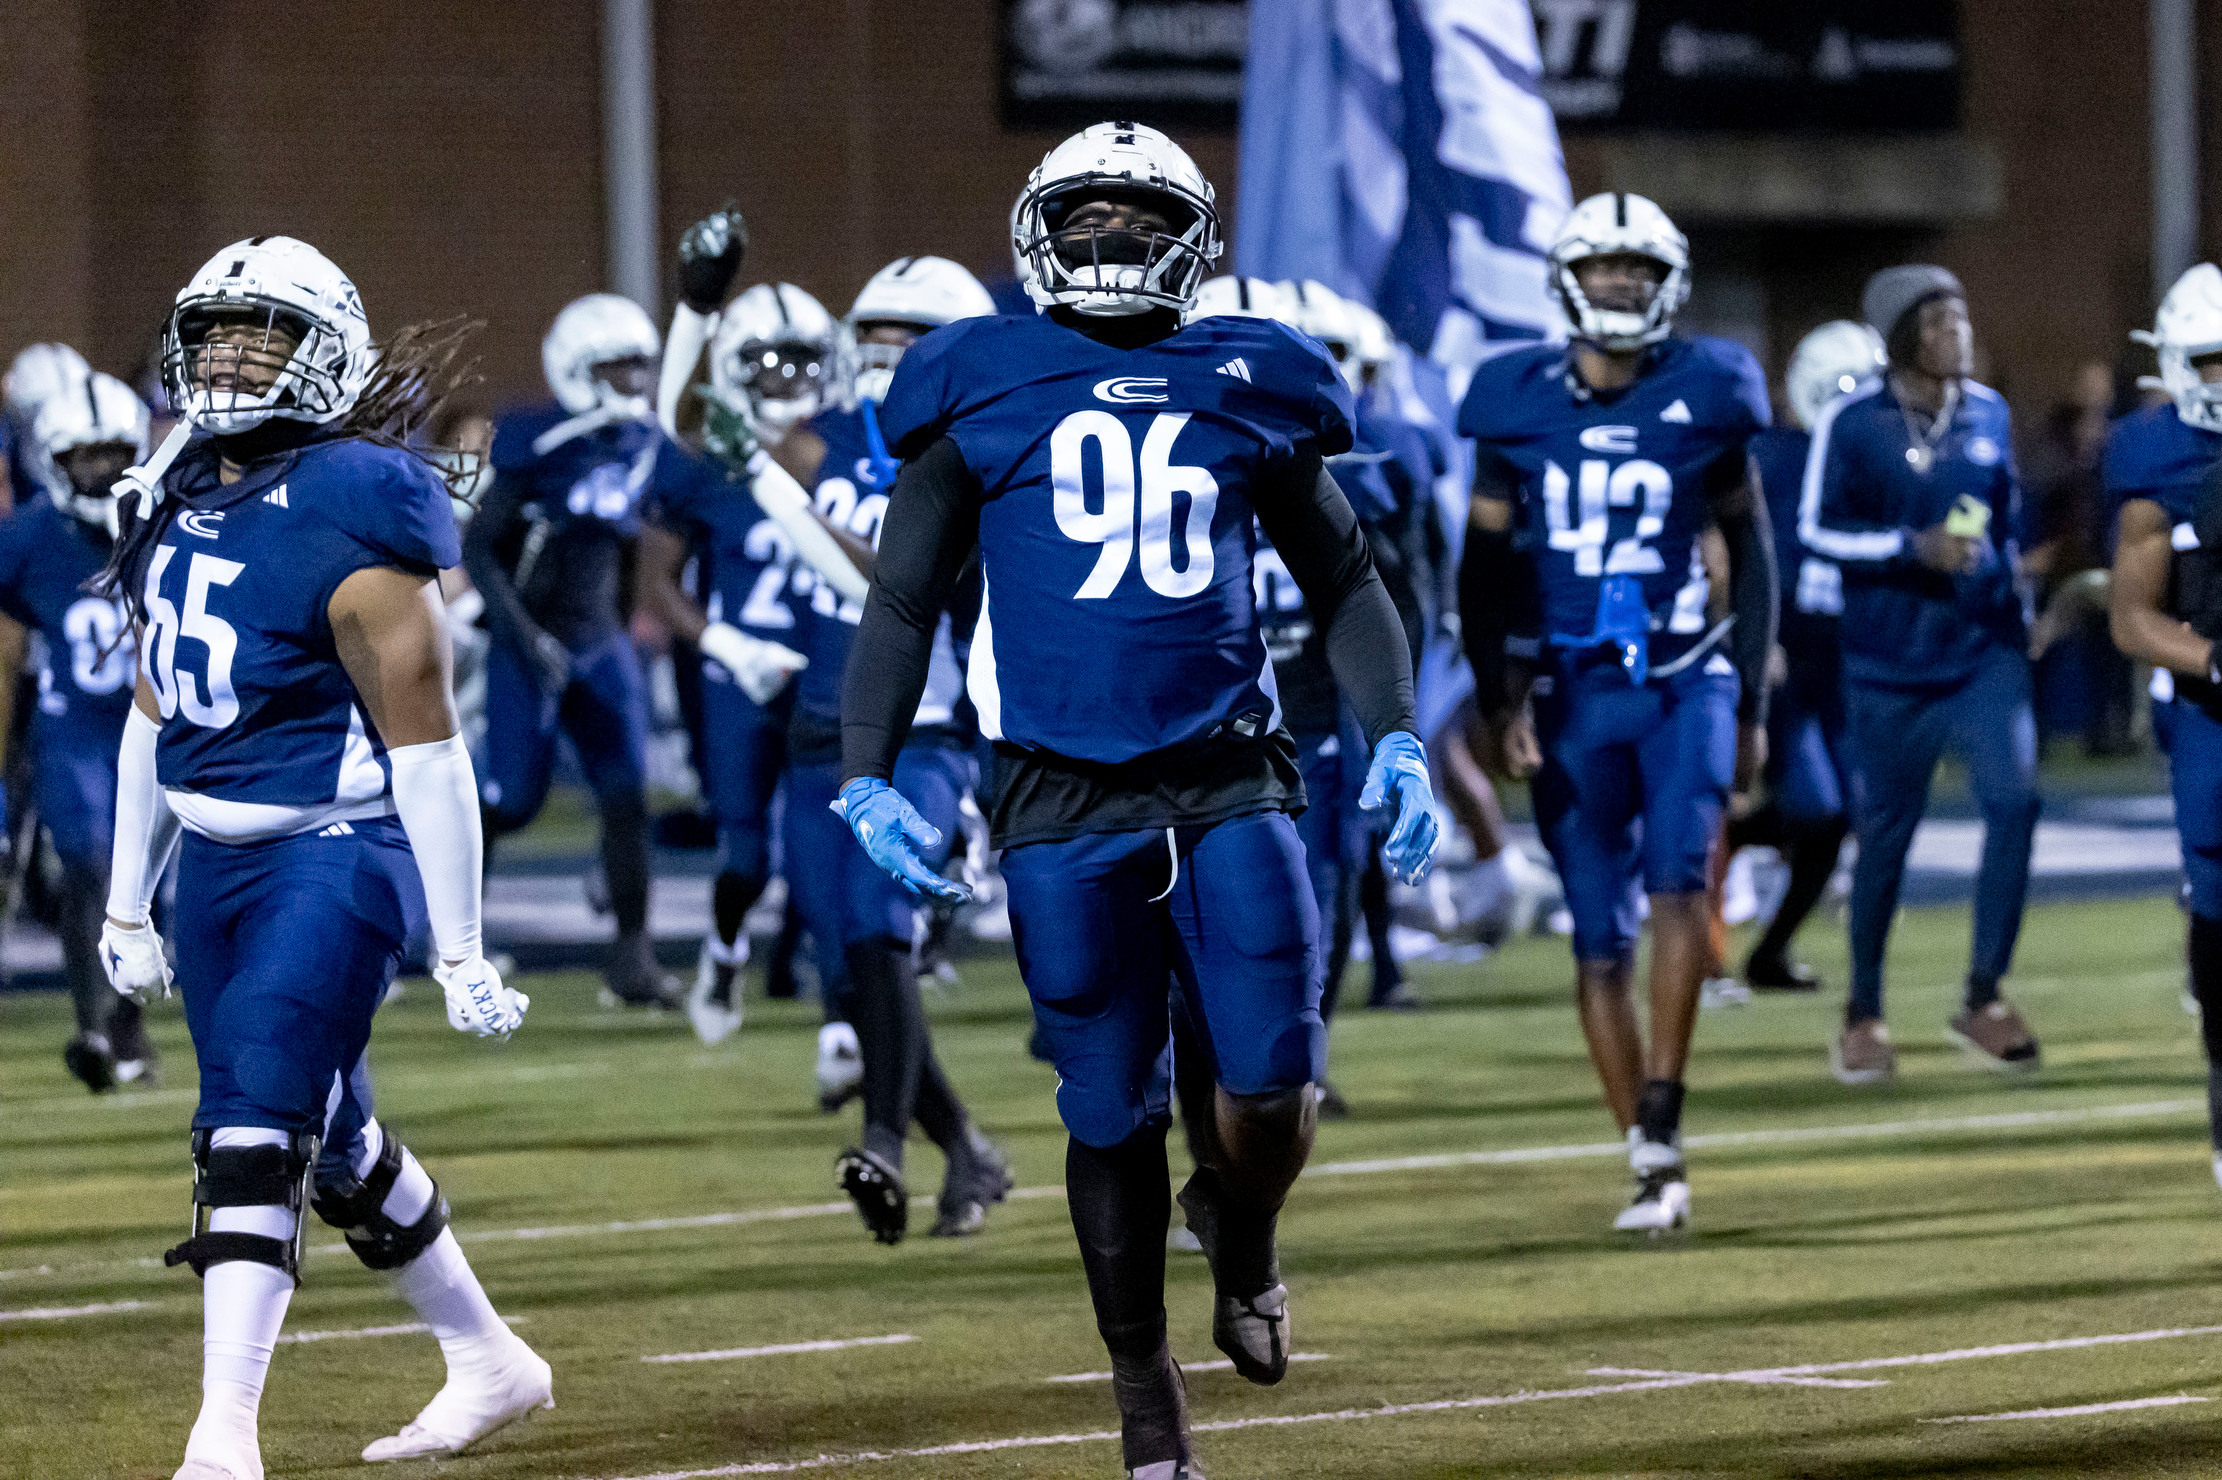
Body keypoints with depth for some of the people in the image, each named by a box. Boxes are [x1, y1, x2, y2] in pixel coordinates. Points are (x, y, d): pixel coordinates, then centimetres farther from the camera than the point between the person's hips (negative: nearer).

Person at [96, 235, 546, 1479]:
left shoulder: (350, 516, -15)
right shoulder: (177, 499, 8)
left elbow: (425, 743, -15)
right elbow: (157, 711, 18)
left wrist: (461, 952, -15)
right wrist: (128, 902, 20)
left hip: (334, 853, -8)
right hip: (213, 857, 8)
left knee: (255, 1131, -17)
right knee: (331, 1139, 17)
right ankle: (490, 1365, 33)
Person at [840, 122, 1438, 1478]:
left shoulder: (1245, 387, 10)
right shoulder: (983, 390, 5)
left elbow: (1344, 580, 19)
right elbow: (906, 601, 10)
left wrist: (1399, 738, 6)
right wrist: (866, 777, -1)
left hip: (1228, 781, 1)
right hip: (1064, 803, -1)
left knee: (1272, 1092, -9)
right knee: (1113, 1116, 1)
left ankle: (1243, 1239, 25)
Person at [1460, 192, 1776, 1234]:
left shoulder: (1703, 398, 1)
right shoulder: (1518, 405, 1)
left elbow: (1751, 553, 10)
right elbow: (1484, 570, 6)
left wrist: (1752, 706, 9)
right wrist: (1497, 701, -4)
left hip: (1684, 682, -1)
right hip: (1572, 697, 1)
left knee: (1678, 878, -23)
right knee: (1601, 943, 2)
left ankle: (1662, 1112, -18)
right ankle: (1651, 1166, 9)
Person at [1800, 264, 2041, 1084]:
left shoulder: (1988, 414, 7)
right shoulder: (1852, 423, -8)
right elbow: (1816, 529, -8)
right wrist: (1914, 548, -19)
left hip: (1985, 652, 3)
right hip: (1890, 664, -3)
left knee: (2014, 800, -14)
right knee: (1885, 833, 4)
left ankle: (1983, 998, -3)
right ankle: (1863, 1012, 21)